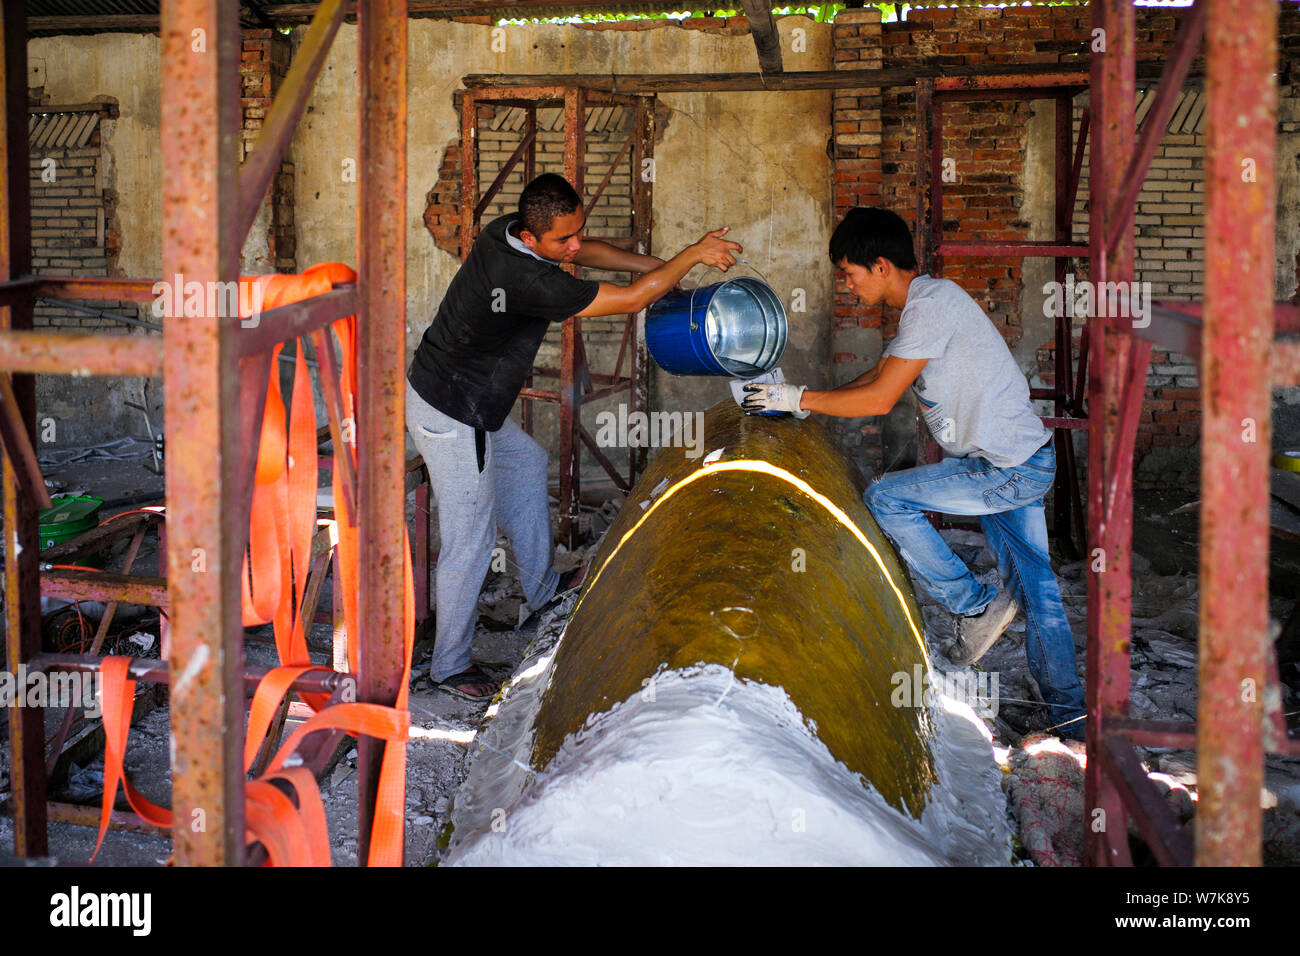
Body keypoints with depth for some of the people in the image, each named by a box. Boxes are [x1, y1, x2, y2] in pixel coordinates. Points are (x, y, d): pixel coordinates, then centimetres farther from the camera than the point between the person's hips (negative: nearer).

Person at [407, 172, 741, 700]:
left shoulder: (504, 231, -6)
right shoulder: (528, 281, -32)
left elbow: (586, 251, 13)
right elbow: (629, 300, -24)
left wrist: (654, 264, 5)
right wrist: (693, 255, -14)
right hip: (451, 416, -10)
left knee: (525, 463, 28)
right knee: (470, 540, 1)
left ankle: (541, 585, 44)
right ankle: (449, 664, 16)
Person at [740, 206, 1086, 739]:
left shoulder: (930, 305, -19)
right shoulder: (927, 302, 14)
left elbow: (879, 399, -20)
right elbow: (878, 376, 24)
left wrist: (800, 398, -9)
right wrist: (807, 407, 16)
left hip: (1008, 470, -10)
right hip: (1026, 461, 10)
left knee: (884, 499, -7)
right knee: (1034, 587, 12)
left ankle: (974, 607, 1)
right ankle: (1070, 715, 19)